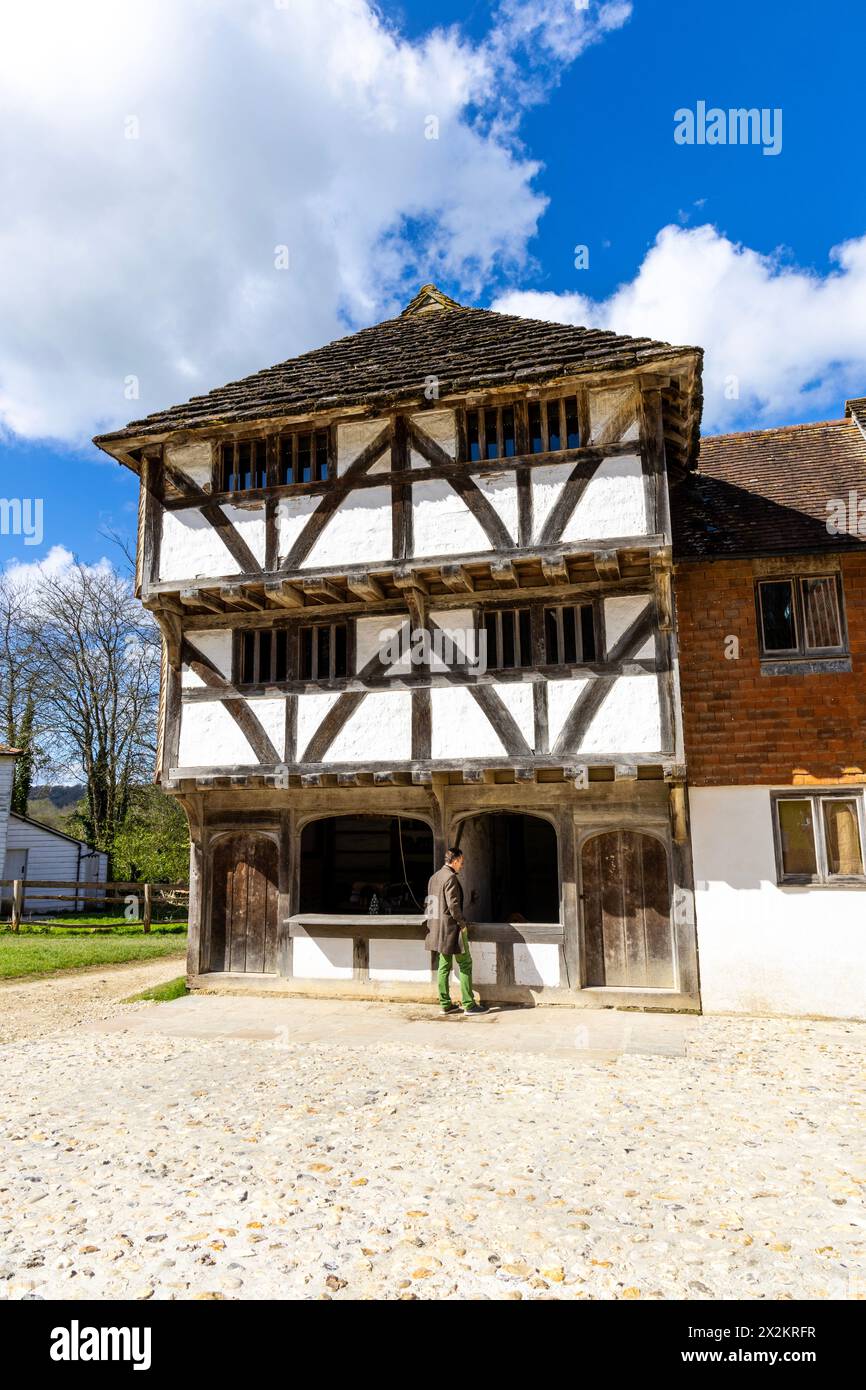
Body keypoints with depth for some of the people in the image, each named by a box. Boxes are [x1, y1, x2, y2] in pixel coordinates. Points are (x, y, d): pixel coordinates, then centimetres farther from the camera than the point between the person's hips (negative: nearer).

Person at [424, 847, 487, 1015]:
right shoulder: (450, 877, -16)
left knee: (444, 966, 12)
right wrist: (463, 924, -11)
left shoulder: (434, 877, 12)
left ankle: (445, 1004, 15)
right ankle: (469, 1004, 1)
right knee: (465, 965, -1)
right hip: (451, 927, -9)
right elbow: (453, 905, -21)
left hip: (438, 928, 9)